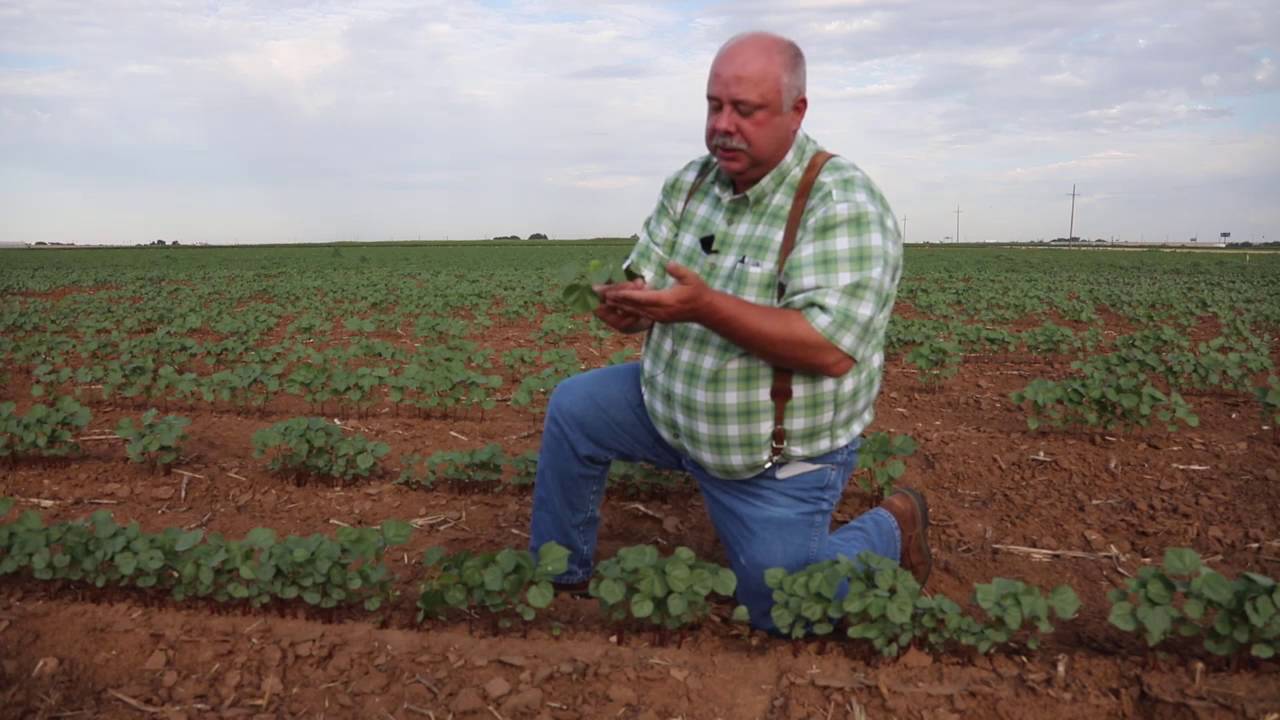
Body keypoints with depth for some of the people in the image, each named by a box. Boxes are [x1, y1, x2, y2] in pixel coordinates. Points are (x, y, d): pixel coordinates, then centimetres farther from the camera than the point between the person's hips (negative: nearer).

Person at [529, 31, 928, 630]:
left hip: (779, 456, -6)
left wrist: (706, 306, -42)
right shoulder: (689, 185, -2)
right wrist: (624, 304, -27)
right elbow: (646, 286, -1)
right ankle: (559, 577, 19)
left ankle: (892, 529, 26)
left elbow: (832, 351, -33)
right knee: (572, 408, 2)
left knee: (780, 612, 0)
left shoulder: (842, 205, -24)